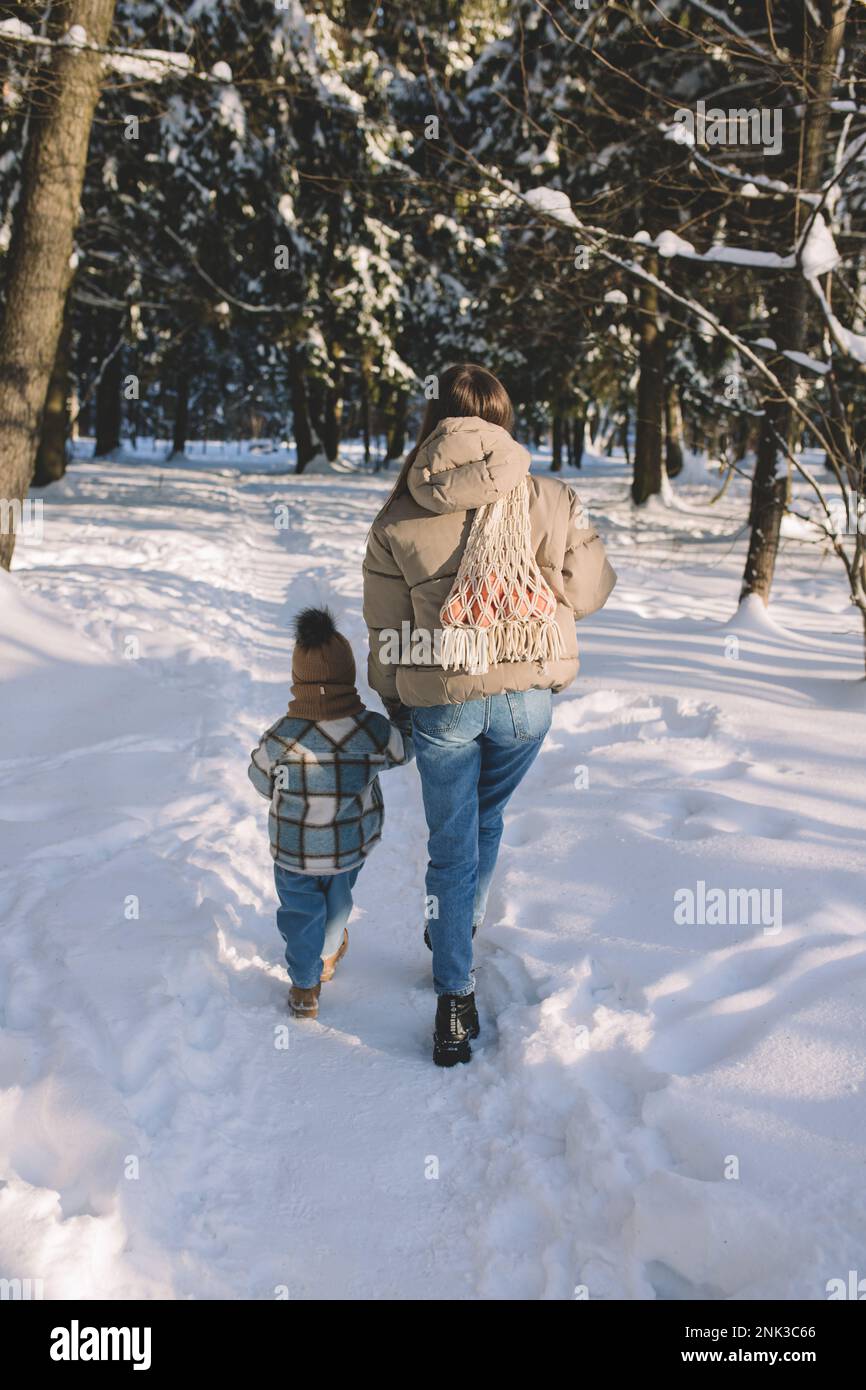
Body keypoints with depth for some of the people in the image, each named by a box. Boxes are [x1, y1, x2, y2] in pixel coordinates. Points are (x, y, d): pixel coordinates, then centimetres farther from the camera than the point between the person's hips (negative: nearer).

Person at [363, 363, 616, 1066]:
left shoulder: (398, 519, -5)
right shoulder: (550, 500, -8)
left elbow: (385, 627, 1)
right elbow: (590, 591, 1)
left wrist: (392, 699, 16)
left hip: (441, 704, -1)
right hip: (527, 696, 1)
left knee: (452, 845, 11)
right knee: (487, 821, 25)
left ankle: (457, 996, 12)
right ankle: (458, 934, 44)